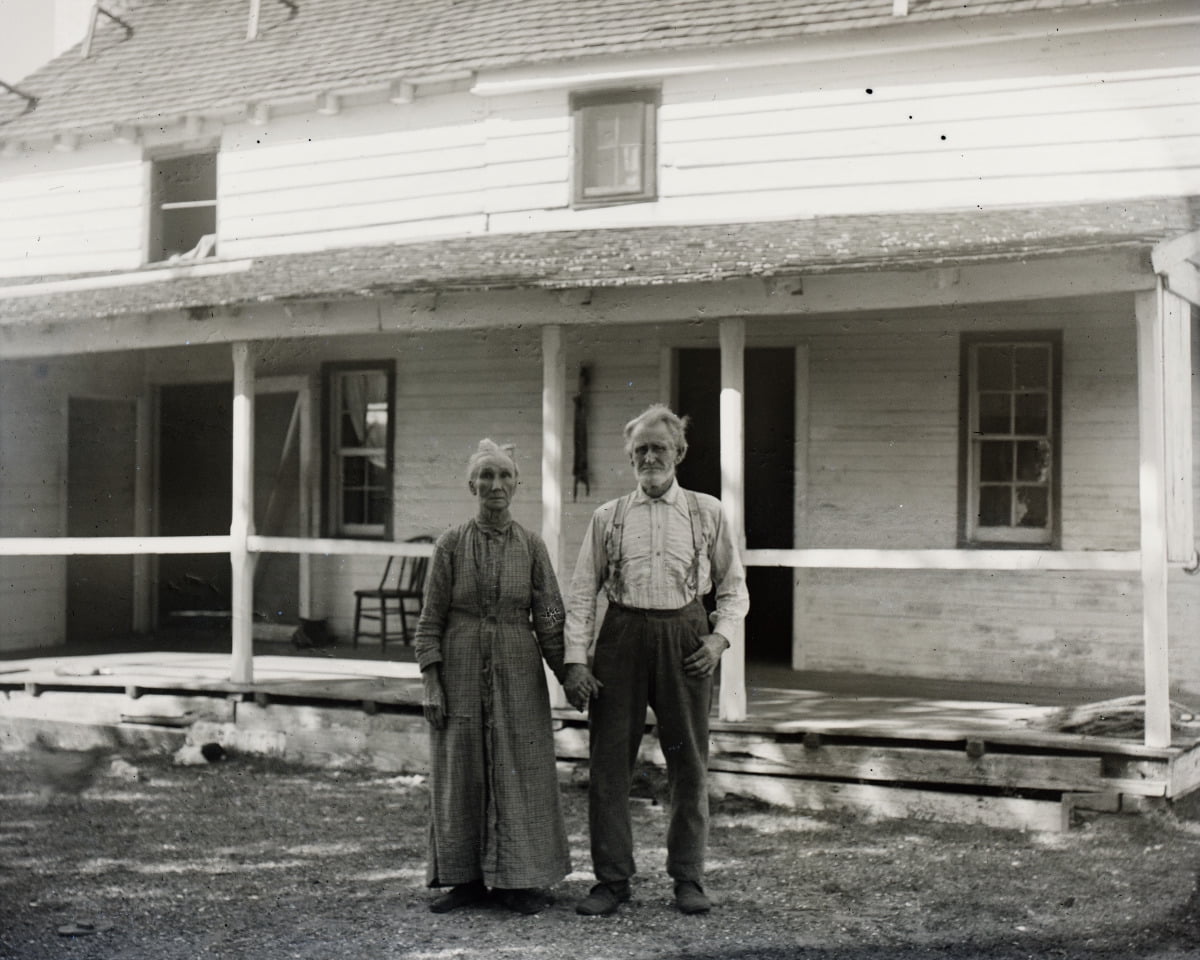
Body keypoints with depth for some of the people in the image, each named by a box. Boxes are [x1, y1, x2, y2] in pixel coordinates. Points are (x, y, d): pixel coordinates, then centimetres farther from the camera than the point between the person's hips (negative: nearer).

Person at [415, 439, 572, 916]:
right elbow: (430, 620, 1)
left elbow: (549, 619, 2)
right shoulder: (451, 544, 0)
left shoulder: (531, 546, 2)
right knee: (460, 773, 4)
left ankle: (519, 881, 11)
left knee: (518, 773, 2)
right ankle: (466, 879, 14)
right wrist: (430, 685, -6)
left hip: (517, 674, 0)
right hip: (460, 674, 0)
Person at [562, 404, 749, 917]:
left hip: (684, 638, 0)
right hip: (622, 638, 0)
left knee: (689, 763, 4)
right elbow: (582, 593, 6)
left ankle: (688, 878, 17)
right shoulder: (608, 517, 9)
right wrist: (576, 660, -3)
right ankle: (612, 878, 11)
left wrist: (720, 636, -5)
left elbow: (734, 586, 12)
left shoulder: (707, 512, 8)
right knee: (609, 762, 0)